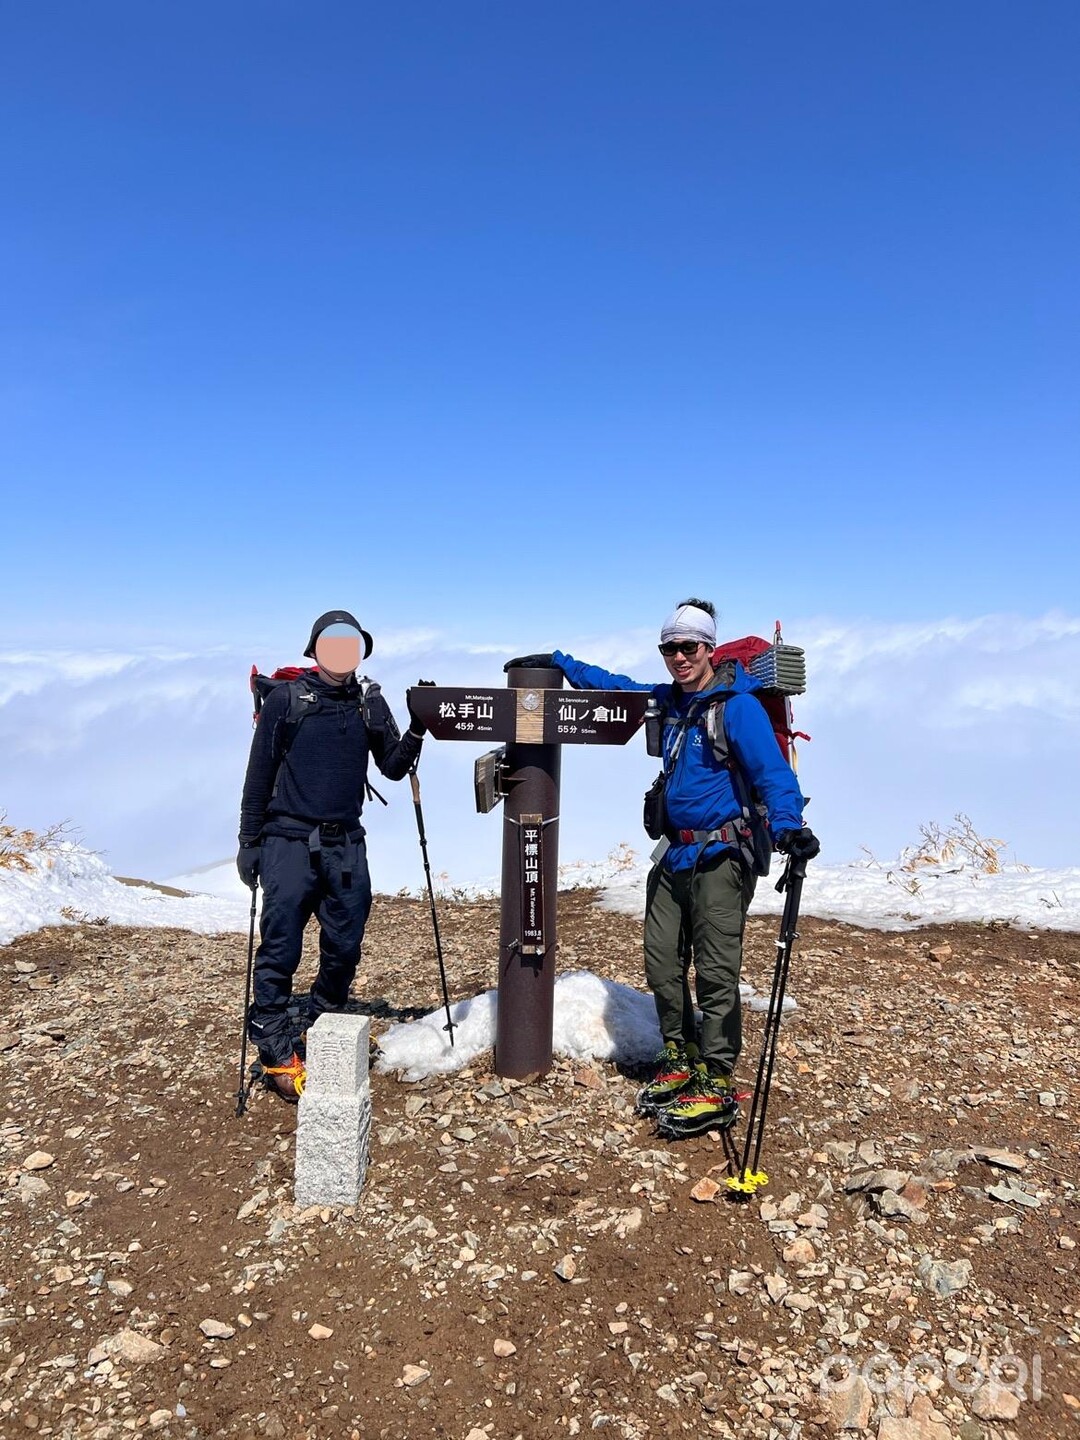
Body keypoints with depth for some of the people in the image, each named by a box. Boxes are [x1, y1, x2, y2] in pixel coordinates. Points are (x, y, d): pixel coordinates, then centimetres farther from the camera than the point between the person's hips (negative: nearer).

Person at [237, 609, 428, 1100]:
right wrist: (249, 842, 2)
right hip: (289, 842, -3)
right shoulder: (285, 699, 0)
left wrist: (417, 730, -8)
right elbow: (259, 775, 3)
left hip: (346, 844, 4)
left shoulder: (370, 702, 9)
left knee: (344, 948, 7)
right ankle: (278, 1053, 9)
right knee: (280, 949, -3)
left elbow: (393, 768, 9)